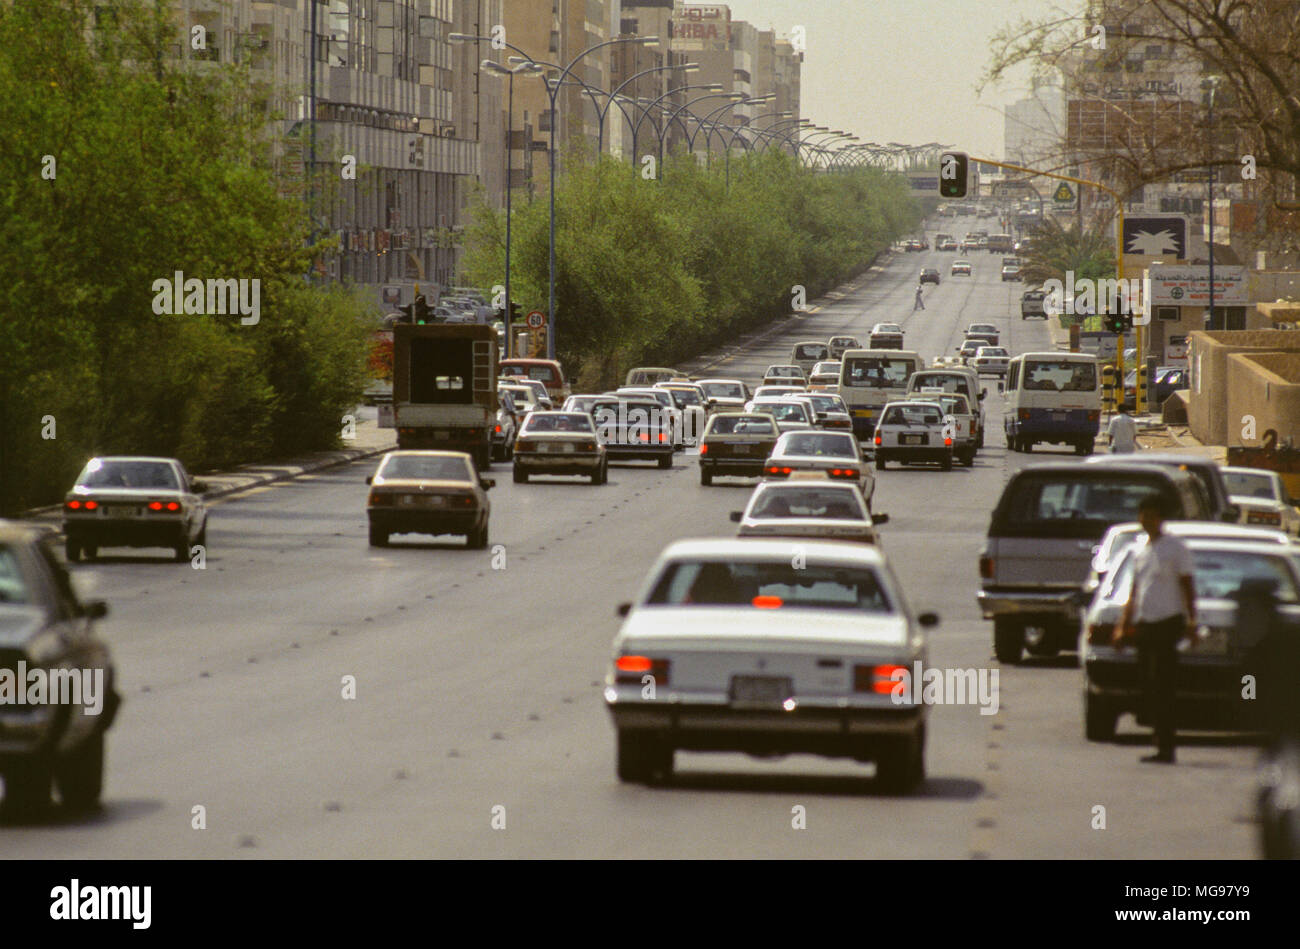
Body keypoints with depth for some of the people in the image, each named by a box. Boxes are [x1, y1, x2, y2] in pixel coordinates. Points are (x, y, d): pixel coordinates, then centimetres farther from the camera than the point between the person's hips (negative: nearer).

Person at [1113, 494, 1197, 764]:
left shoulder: (1175, 548, -3)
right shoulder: (1140, 551, 17)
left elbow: (1187, 586, -5)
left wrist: (1191, 620, -14)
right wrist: (1124, 625, 19)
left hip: (1167, 622, -7)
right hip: (1144, 625, 7)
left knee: (1161, 688, -11)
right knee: (1149, 690, 6)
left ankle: (1166, 748, -10)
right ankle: (1163, 745, 12)